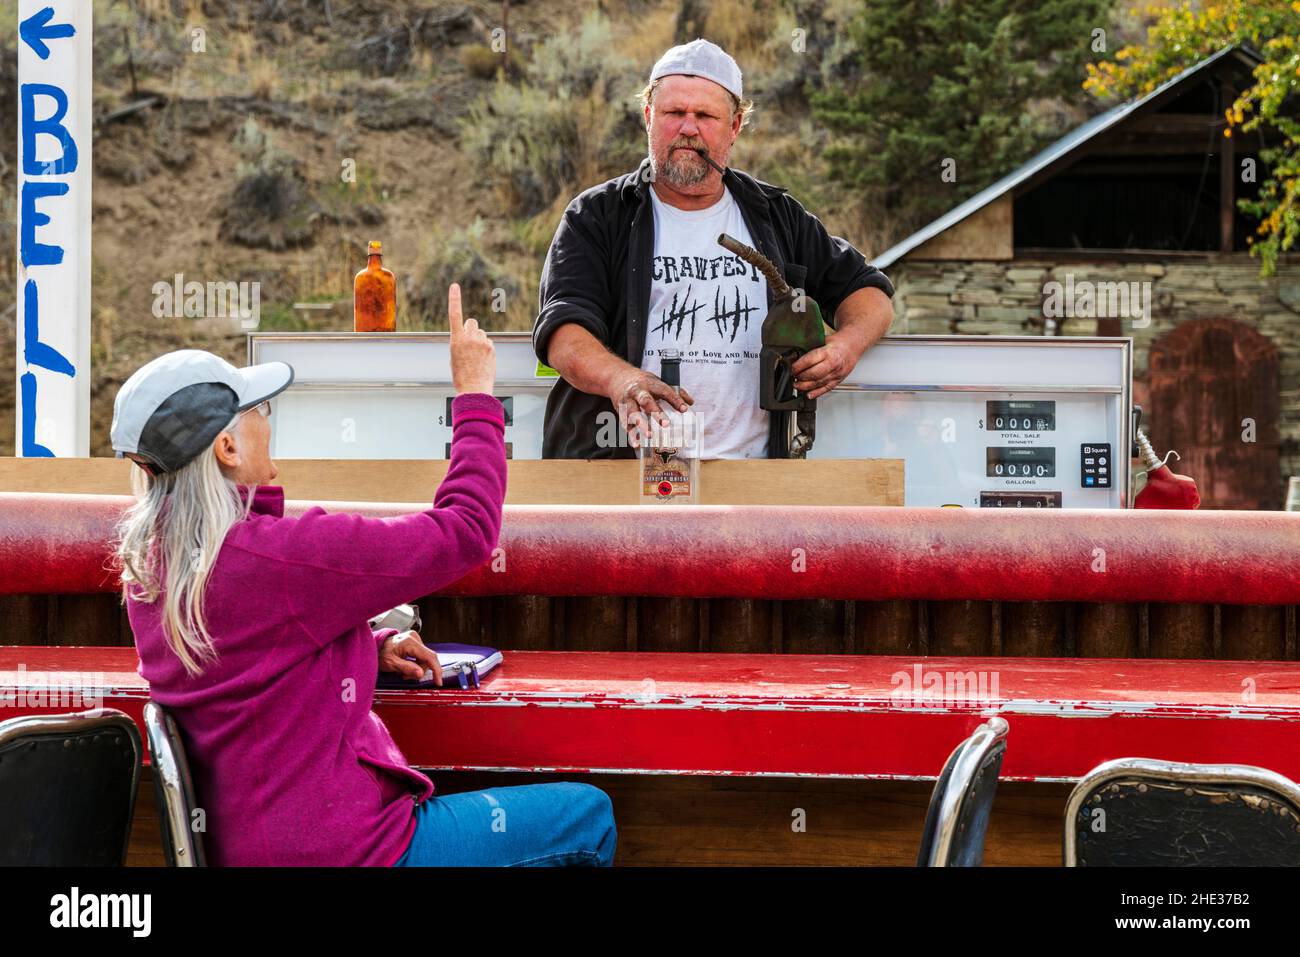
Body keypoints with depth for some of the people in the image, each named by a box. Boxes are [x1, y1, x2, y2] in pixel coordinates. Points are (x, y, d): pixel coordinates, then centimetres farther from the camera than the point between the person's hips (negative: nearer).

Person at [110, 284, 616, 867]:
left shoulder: (148, 560, 3)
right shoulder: (274, 554, -25)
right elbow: (464, 531, -17)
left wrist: (374, 646, 12)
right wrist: (475, 395, -5)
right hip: (334, 848, -9)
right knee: (587, 818, 6)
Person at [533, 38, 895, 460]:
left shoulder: (776, 216, 19)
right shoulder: (596, 216, 10)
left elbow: (867, 291, 27)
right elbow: (563, 329, -4)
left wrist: (848, 343, 2)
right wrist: (621, 378, -27)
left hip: (748, 467, 2)